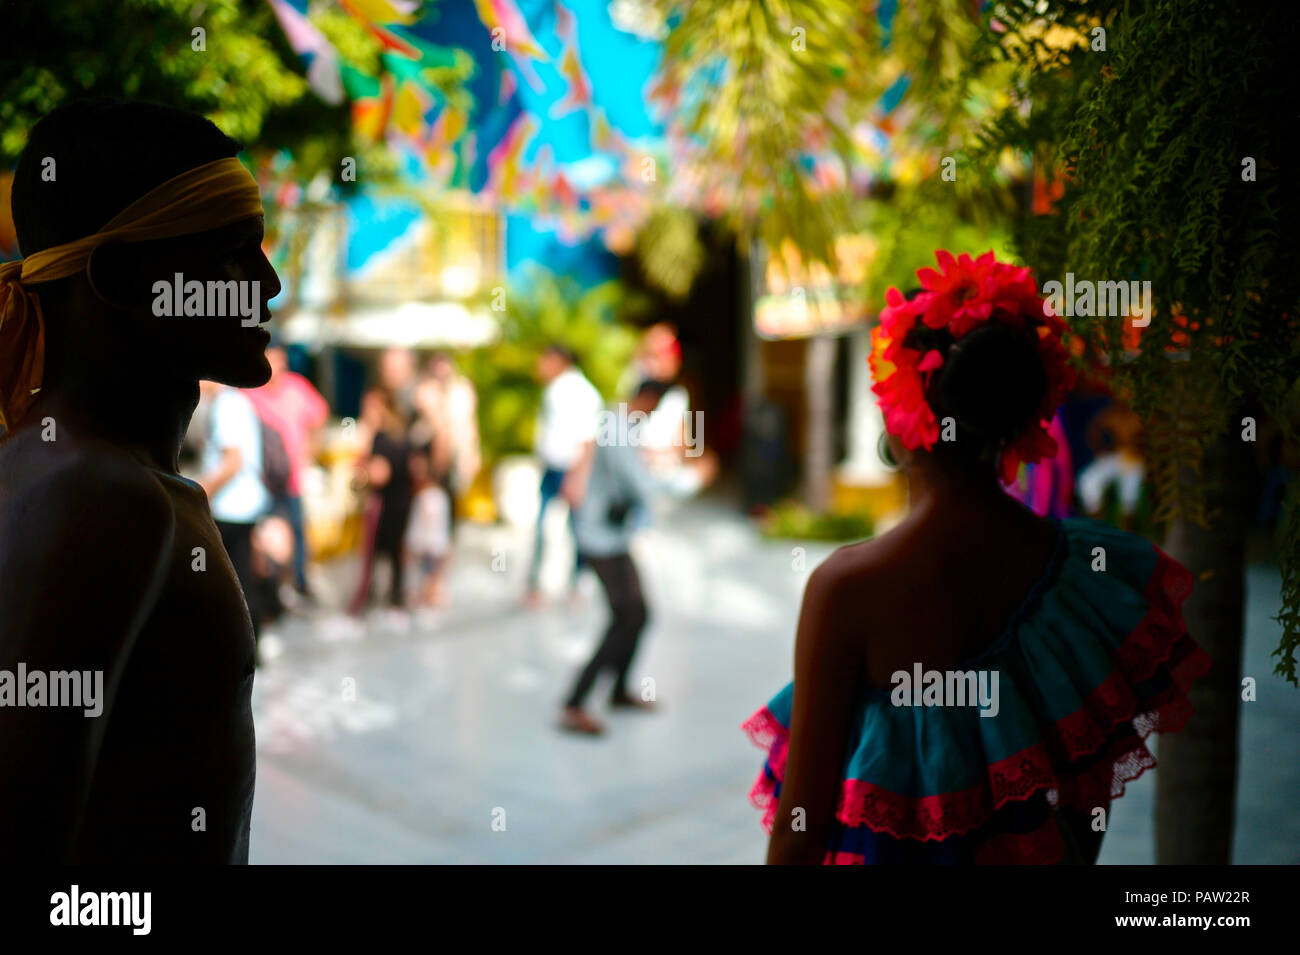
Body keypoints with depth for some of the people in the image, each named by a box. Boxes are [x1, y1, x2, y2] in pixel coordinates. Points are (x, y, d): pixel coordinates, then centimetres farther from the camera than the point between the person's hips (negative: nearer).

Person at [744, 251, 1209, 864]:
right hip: (1032, 847, 4)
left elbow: (802, 821, -18)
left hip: (892, 849, -3)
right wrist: (1070, 850, 16)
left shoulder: (847, 588, -25)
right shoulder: (1081, 563, -12)